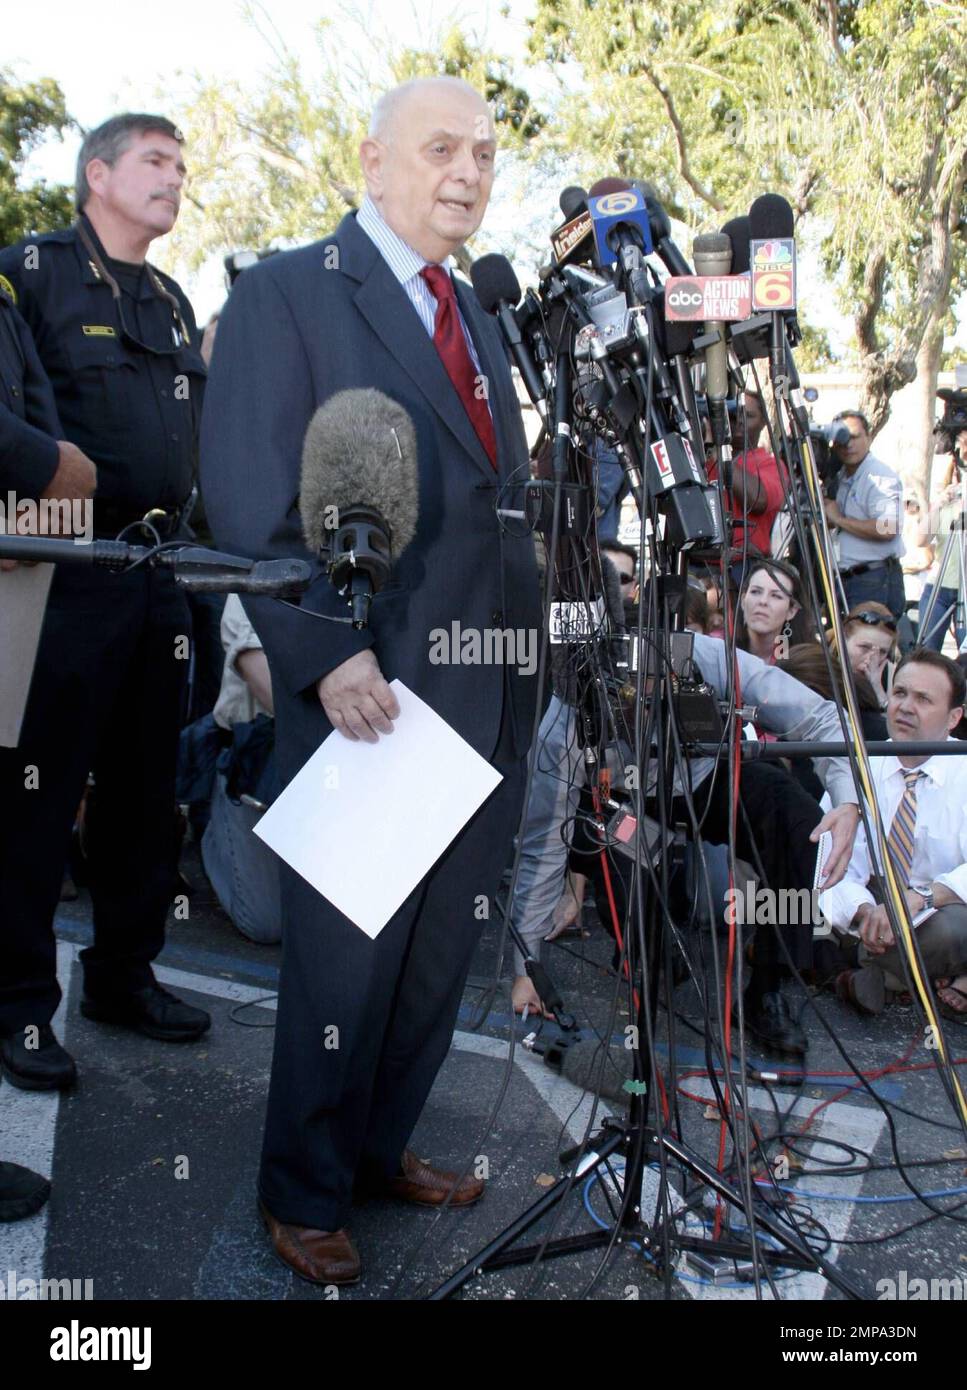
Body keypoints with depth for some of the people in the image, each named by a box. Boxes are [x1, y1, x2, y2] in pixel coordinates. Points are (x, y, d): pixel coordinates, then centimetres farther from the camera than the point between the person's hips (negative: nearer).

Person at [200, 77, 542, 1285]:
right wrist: (324, 657, -21)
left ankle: (380, 1150, 35)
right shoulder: (284, 293, -4)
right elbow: (248, 500, -13)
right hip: (366, 693, -7)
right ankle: (303, 1195, 27)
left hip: (489, 697, 7)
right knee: (345, 961, 5)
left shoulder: (477, 319, 19)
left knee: (438, 958, 15)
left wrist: (532, 638, 9)